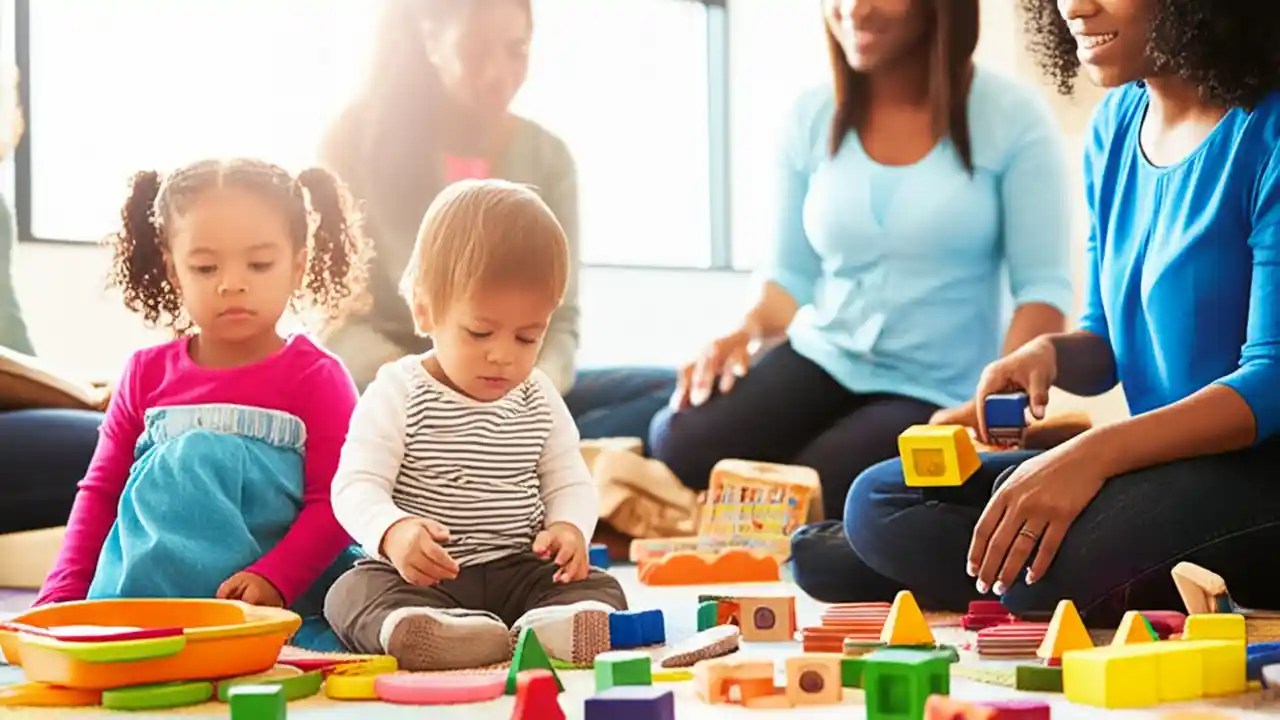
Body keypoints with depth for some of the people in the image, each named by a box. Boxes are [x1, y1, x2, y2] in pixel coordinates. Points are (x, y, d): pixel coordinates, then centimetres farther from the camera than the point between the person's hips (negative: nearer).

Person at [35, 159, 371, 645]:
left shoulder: (316, 378, 3)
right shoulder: (148, 373, 13)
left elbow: (335, 504, -5)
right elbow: (100, 491, 13)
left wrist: (275, 580, -23)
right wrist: (61, 601, 0)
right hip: (142, 583, 2)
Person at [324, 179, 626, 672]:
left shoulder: (538, 399, 7)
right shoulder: (398, 393, -6)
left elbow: (569, 481, 10)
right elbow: (357, 485, -13)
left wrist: (569, 527, -15)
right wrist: (394, 532, -36)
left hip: (519, 571, 3)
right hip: (418, 576, -3)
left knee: (600, 589, -18)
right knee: (354, 593, -29)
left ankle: (551, 626, -50)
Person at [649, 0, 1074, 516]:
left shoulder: (1011, 117, -7)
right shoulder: (811, 117, 3)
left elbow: (1042, 287, -7)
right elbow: (792, 274, 9)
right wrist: (747, 331, -13)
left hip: (935, 393, -3)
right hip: (821, 358, 3)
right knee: (681, 455, -23)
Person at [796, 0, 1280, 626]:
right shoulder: (1116, 124, 10)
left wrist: (1093, 454, -30)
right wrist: (1049, 355, -6)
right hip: (1161, 459, 8)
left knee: (1043, 559, -34)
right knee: (877, 503, -4)